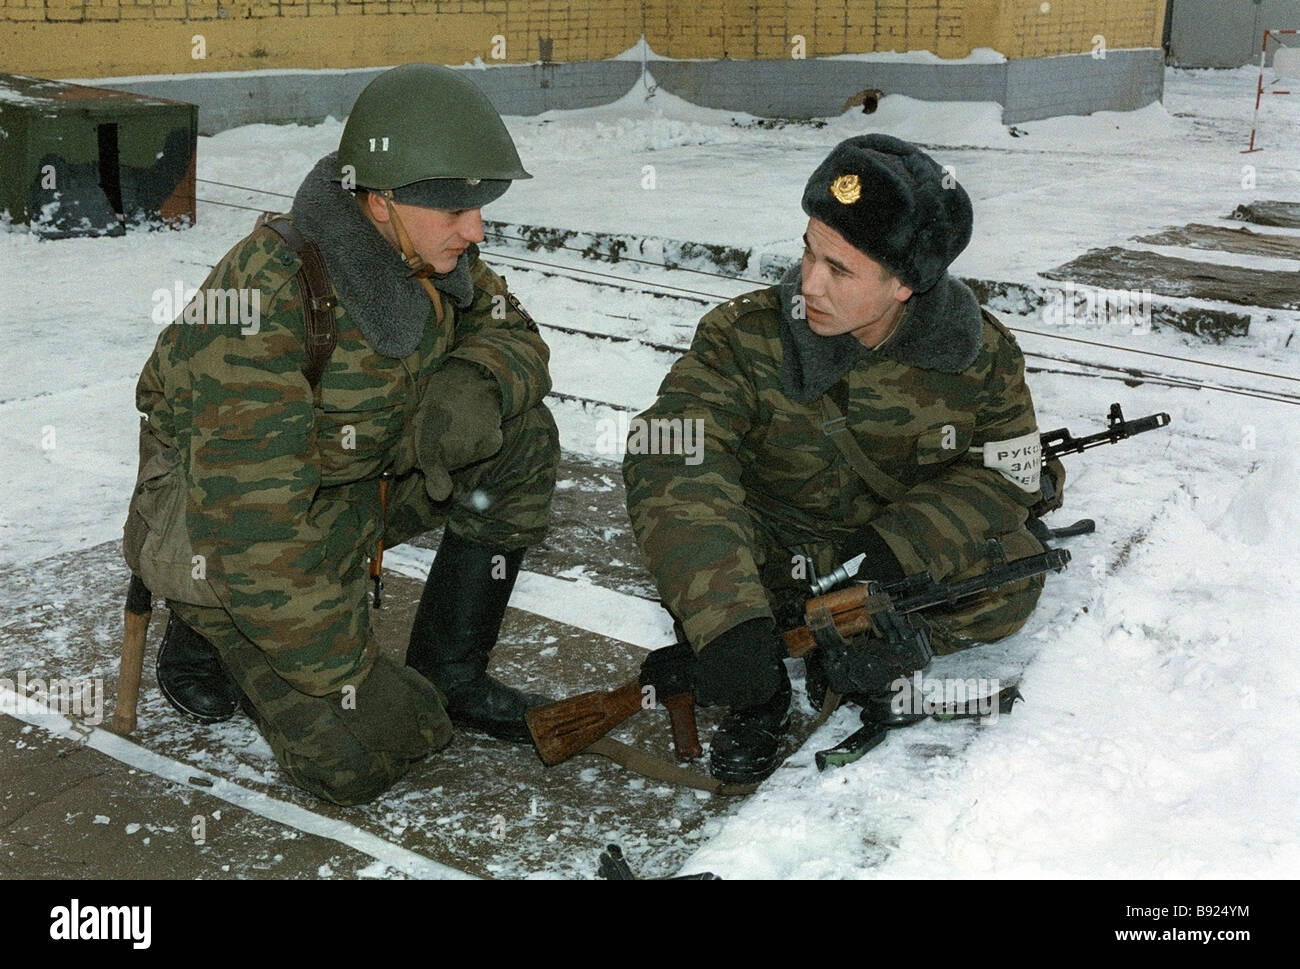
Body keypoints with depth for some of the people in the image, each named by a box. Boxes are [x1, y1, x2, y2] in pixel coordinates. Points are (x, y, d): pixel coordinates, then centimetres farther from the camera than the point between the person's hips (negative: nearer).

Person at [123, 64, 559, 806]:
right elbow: (252, 523, -34)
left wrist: (478, 382, -21)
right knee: (356, 761, -19)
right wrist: (354, 680, -28)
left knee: (523, 440, -13)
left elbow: (511, 332, 5)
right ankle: (209, 634, 9)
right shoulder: (268, 293, -34)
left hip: (358, 485, 7)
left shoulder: (429, 252, -12)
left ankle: (452, 675, 2)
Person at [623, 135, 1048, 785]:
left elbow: (1004, 474, -9)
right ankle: (756, 699, -5)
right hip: (775, 557, -2)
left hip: (899, 563, 2)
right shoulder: (742, 339, -24)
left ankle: (855, 667, -4)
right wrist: (729, 620, -48)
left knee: (1013, 573, -23)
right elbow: (672, 470, -34)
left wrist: (899, 548, -29)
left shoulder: (981, 353, -15)